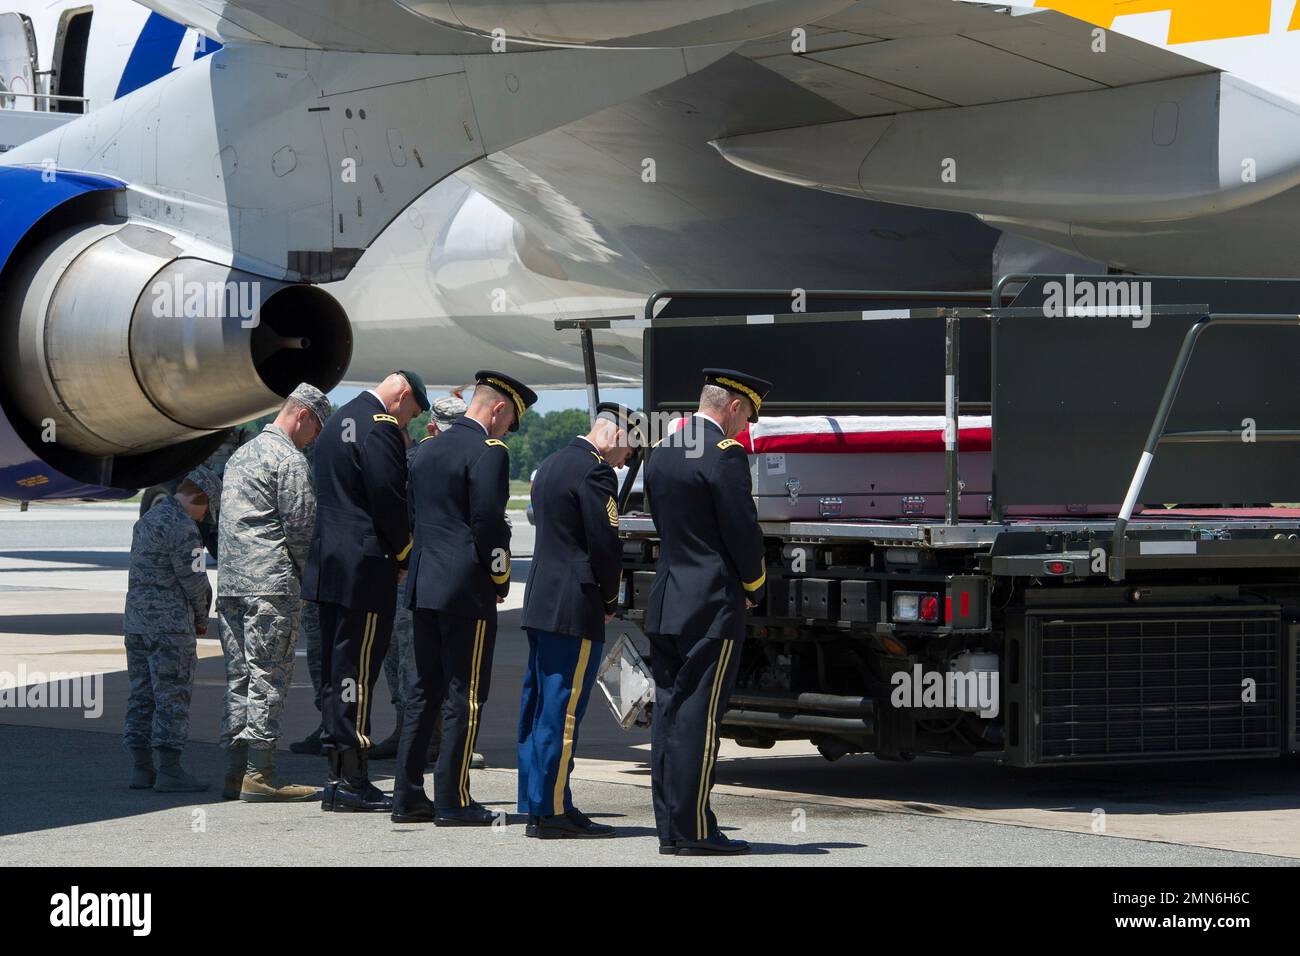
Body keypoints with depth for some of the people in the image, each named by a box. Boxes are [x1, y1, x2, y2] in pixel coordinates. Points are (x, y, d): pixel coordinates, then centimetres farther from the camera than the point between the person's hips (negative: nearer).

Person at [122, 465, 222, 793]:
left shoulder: (147, 520, 15)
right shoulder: (183, 529, -14)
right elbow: (194, 580, -14)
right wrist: (202, 618, 4)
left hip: (135, 621, 9)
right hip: (171, 624, -9)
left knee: (142, 695, 10)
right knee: (173, 696, -5)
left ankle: (141, 768, 12)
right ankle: (169, 770, -6)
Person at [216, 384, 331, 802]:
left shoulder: (241, 455, 21)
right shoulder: (290, 460, -9)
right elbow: (300, 529, -11)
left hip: (230, 580, 9)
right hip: (271, 584, -9)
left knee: (239, 677, 9)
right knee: (269, 677, -6)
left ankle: (235, 771, 9)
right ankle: (259, 774, -8)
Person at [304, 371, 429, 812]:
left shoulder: (337, 422, 18)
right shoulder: (381, 426, -13)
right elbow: (388, 499, -17)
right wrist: (406, 556, -2)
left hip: (328, 567, 9)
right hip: (366, 569, -9)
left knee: (336, 672, 12)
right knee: (356, 671, -7)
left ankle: (337, 777, 15)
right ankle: (352, 781, -6)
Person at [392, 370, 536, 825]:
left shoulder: (428, 452, 15)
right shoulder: (488, 452, -11)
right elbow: (489, 523, -16)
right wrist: (500, 582, -4)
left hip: (423, 586, 8)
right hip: (466, 590, -8)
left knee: (424, 690, 12)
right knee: (465, 695, -3)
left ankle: (408, 795, 13)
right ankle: (453, 800, -3)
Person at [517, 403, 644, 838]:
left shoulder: (552, 465, 17)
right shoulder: (595, 472, -13)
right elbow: (606, 545, -17)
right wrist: (609, 602, -2)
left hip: (541, 603, 10)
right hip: (575, 609, -10)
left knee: (538, 706, 13)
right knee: (562, 709, -8)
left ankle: (535, 801, 18)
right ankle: (553, 811, -7)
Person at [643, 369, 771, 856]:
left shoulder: (662, 453, 13)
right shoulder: (724, 454, -13)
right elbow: (743, 531, -15)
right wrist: (754, 586, 3)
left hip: (665, 605, 8)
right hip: (712, 609, -8)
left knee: (669, 716, 8)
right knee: (698, 718, -7)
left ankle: (669, 827, 10)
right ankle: (693, 829, -6)